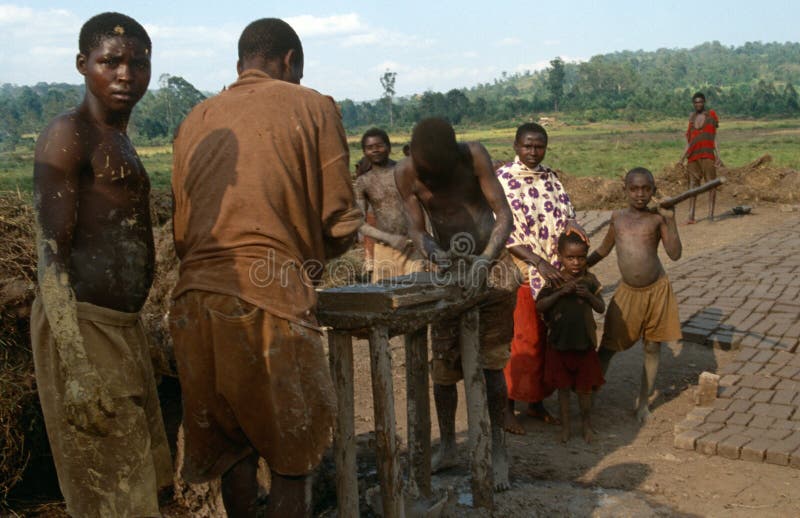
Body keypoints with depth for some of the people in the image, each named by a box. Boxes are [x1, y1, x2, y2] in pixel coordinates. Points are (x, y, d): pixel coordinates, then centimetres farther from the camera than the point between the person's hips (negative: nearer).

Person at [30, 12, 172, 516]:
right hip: (84, 326, -9)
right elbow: (51, 251, -18)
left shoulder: (118, 139, 16)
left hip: (123, 326, 9)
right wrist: (78, 368, -23)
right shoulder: (69, 134, -11)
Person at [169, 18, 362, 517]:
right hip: (269, 304, -5)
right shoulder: (313, 107, 3)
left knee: (232, 448, 20)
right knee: (293, 456, 10)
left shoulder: (195, 120, 15)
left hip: (194, 302, 5)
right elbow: (341, 223, -1)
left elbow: (181, 233, 16)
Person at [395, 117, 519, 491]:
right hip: (449, 271, 3)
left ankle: (498, 451, 11)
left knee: (490, 364, -2)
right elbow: (416, 228, -6)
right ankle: (447, 447, 22)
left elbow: (504, 215, -17)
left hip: (491, 267, -3)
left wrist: (485, 260, -32)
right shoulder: (405, 173, -7)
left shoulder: (473, 156, -14)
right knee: (443, 365, 5)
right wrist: (434, 253, -28)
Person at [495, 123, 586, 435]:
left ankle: (536, 402, 27)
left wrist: (570, 222, -18)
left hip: (553, 271, 6)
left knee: (545, 338, 12)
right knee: (522, 340, -1)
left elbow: (565, 207, 8)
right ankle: (507, 406, 13)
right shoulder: (503, 179, -10)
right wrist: (539, 263, -21)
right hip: (520, 272, -6)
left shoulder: (550, 177, 9)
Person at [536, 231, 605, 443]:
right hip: (559, 342, -1)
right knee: (563, 386, 11)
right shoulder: (554, 280, -7)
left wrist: (588, 295, -20)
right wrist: (560, 292, -24)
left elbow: (601, 308, -2)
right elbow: (539, 306, -13)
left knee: (584, 386, 13)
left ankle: (586, 423, 32)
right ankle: (565, 424, 25)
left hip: (584, 342, 1)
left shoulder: (589, 280, -4)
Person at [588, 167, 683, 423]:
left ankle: (643, 402, 24)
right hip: (628, 292, 1)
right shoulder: (617, 216, 3)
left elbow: (675, 254, -14)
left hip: (657, 290, -1)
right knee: (608, 346, 3)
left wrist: (670, 220, -20)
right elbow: (604, 249, 16)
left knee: (652, 348, 10)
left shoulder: (657, 218, -5)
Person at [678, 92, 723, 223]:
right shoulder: (692, 118, 15)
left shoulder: (711, 116, 5)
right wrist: (682, 158, 10)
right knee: (693, 183, 1)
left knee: (711, 182, -7)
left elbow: (715, 138, 1)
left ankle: (711, 213, -9)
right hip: (693, 155, 4)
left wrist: (718, 156, -8)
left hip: (707, 154, -4)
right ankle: (691, 216, -1)